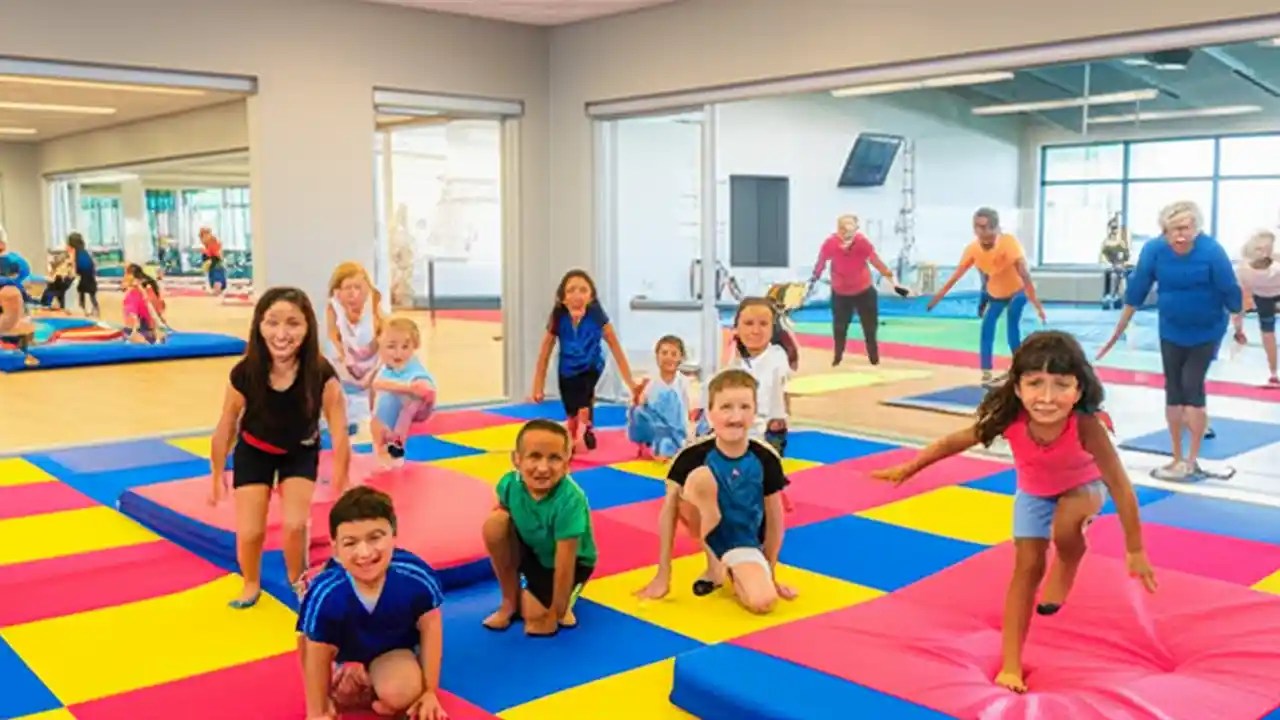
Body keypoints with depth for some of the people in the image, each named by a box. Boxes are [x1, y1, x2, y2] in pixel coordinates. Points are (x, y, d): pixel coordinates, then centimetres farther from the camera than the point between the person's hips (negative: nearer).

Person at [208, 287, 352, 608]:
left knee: (295, 524, -14)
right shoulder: (245, 374, -30)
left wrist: (340, 489, -17)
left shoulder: (321, 375, -33)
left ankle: (298, 579, 19)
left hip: (301, 452, -1)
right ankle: (251, 584, 30)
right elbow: (225, 428, -12)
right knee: (249, 531, -4)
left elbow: (340, 437, -23)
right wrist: (217, 475, 1)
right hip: (254, 451, 1)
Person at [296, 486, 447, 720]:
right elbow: (317, 656, -18)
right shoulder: (325, 594, -35)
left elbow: (430, 628, -15)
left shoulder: (416, 577, -34)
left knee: (401, 694, -25)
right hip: (346, 657, 2)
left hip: (395, 649, -2)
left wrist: (429, 692, -5)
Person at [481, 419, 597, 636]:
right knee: (494, 523, -22)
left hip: (571, 561, -5)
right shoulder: (510, 483, -24)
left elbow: (564, 564, -29)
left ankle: (564, 601, 13)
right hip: (532, 550, 5)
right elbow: (504, 510, 2)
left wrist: (555, 614, -22)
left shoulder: (569, 500, -37)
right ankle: (510, 601, -3)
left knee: (533, 614, -22)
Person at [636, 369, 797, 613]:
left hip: (742, 545, 1)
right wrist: (663, 575, -12)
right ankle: (714, 566, -9)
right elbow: (669, 511, -14)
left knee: (764, 601, -29)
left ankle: (731, 573, 8)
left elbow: (774, 518, -3)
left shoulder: (766, 459, -16)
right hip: (705, 533, -1)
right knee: (701, 477, -31)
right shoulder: (693, 455, -21)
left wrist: (770, 575, 5)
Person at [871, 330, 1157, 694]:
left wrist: (1135, 550, -23)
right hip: (1034, 492, 2)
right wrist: (909, 467, -9)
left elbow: (1120, 487, -30)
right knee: (1026, 568, -1)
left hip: (1083, 485, -2)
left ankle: (1067, 567, 4)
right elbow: (958, 440, -17)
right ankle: (1011, 664, 4)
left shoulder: (1086, 427, -41)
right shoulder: (1010, 419, -35)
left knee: (1065, 529, -34)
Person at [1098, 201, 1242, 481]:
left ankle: (1191, 460, 0)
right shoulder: (1154, 250, -16)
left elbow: (1230, 292, -14)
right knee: (1173, 390, 6)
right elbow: (1135, 292, -8)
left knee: (1192, 386, -10)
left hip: (1207, 332, -3)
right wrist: (1117, 333, -4)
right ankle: (1178, 459, 18)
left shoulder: (1211, 251, -24)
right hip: (1171, 331, 3)